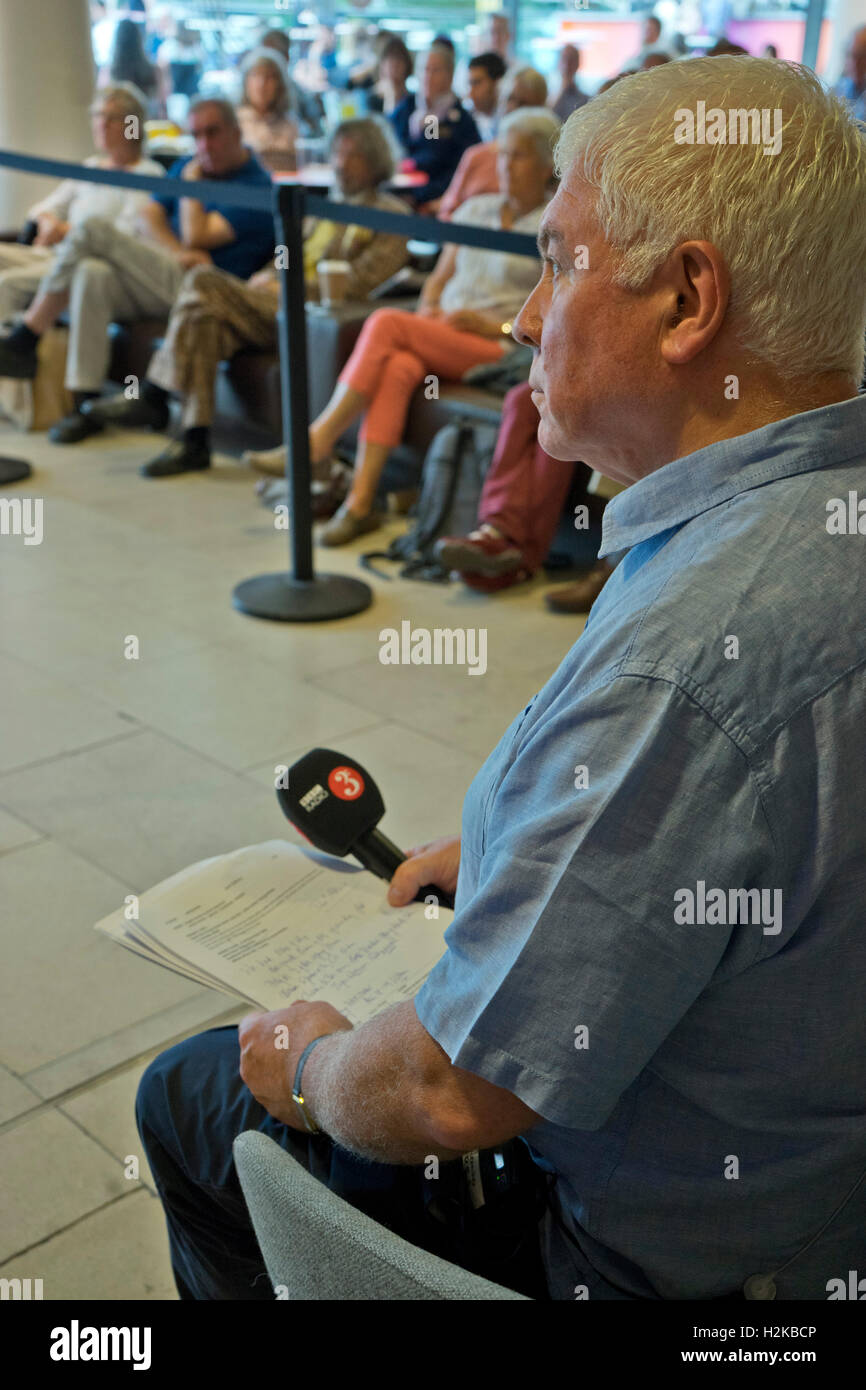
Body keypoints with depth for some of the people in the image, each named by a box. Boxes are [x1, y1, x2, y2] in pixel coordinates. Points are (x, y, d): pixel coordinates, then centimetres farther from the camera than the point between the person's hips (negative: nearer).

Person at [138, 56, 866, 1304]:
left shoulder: (692, 653, -38)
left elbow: (458, 1096, -30)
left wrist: (310, 1066, -10)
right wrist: (520, 848, 13)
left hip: (672, 1255, -8)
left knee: (190, 1097, 10)